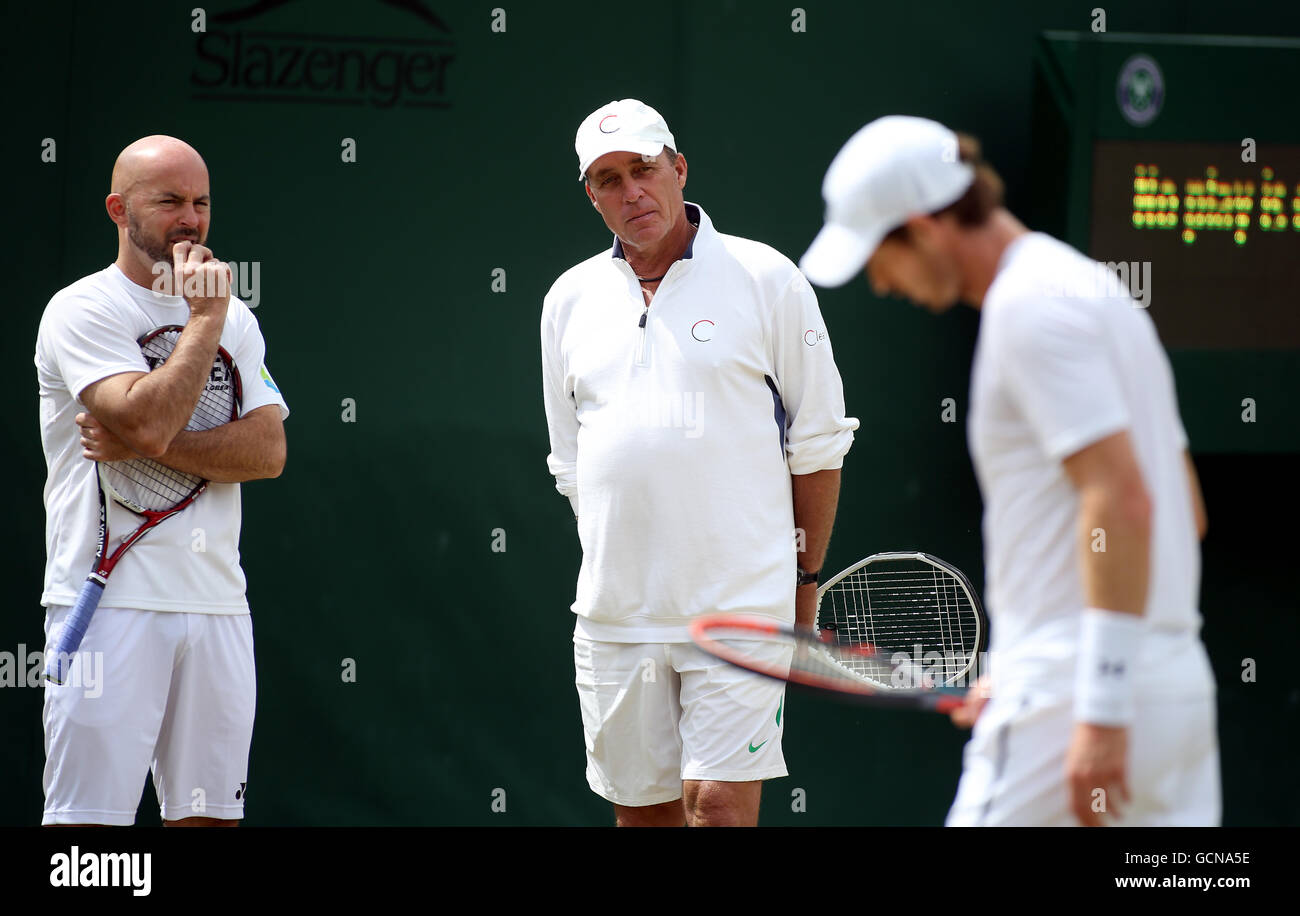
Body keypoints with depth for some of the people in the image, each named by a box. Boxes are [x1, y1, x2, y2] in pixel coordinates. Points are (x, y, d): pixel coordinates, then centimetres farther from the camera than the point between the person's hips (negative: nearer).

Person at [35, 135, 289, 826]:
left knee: (208, 814, 7)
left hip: (216, 604, 6)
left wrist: (144, 446, -11)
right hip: (112, 602, -6)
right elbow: (149, 422, -20)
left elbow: (269, 451, 1)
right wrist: (205, 320, -8)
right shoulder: (82, 310, -4)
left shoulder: (236, 319, 15)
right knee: (88, 818, -10)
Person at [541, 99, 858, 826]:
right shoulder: (571, 299, 11)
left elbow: (817, 442, 3)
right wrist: (616, 566, 12)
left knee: (720, 803, -12)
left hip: (741, 609, -4)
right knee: (640, 808, 7)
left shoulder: (765, 279, 0)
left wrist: (804, 577, 4)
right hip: (615, 617, 4)